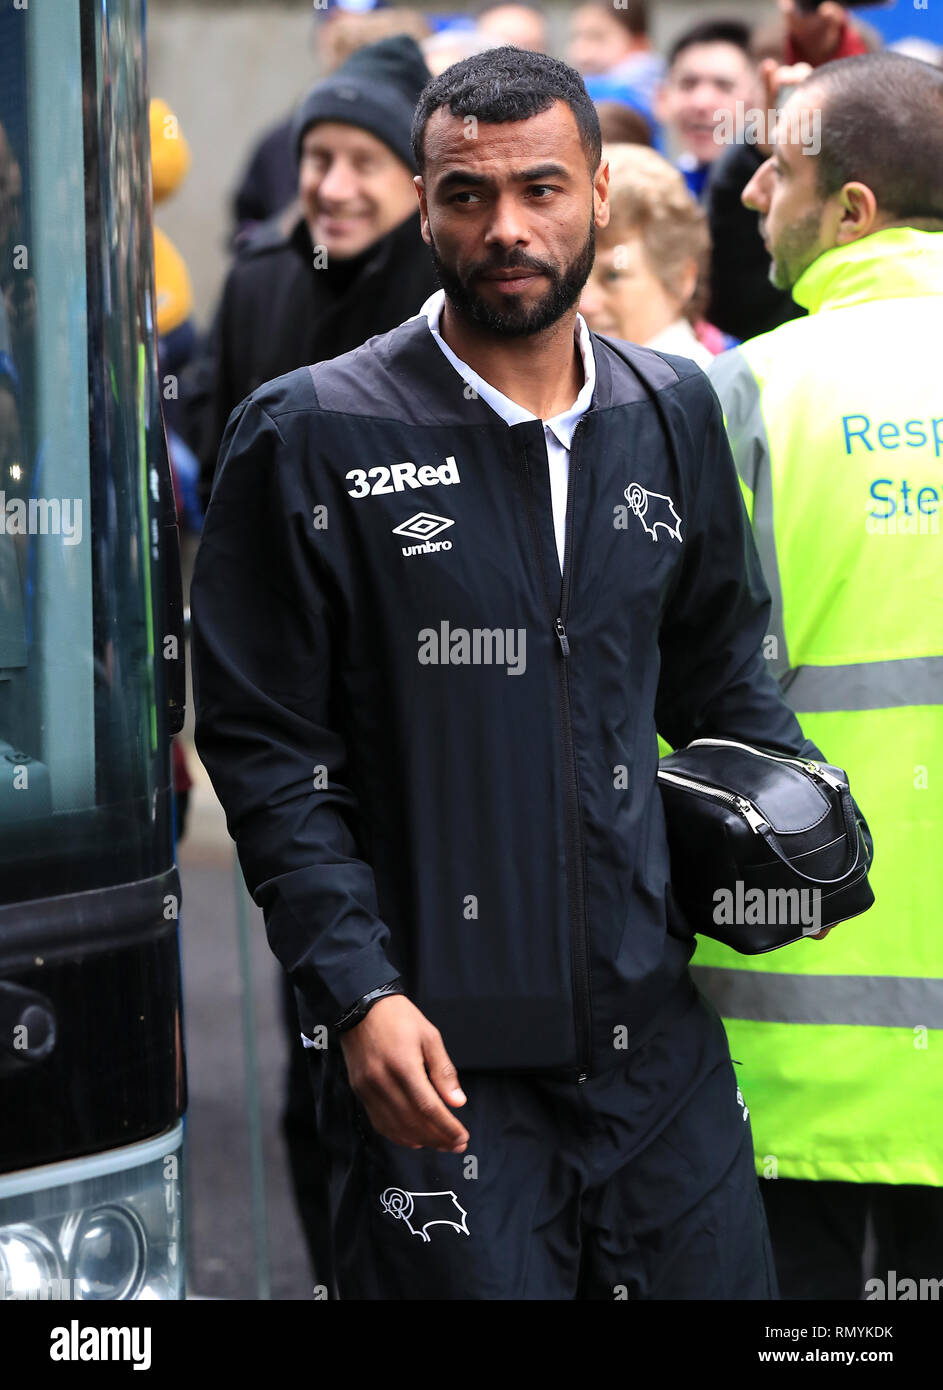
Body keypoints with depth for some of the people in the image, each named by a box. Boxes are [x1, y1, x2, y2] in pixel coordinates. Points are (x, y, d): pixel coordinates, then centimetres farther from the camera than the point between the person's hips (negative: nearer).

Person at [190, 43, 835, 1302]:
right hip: (437, 1054, -4)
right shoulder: (309, 438, -4)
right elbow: (265, 747, -5)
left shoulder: (672, 414, 11)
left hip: (657, 1037, 4)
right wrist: (357, 992, -14)